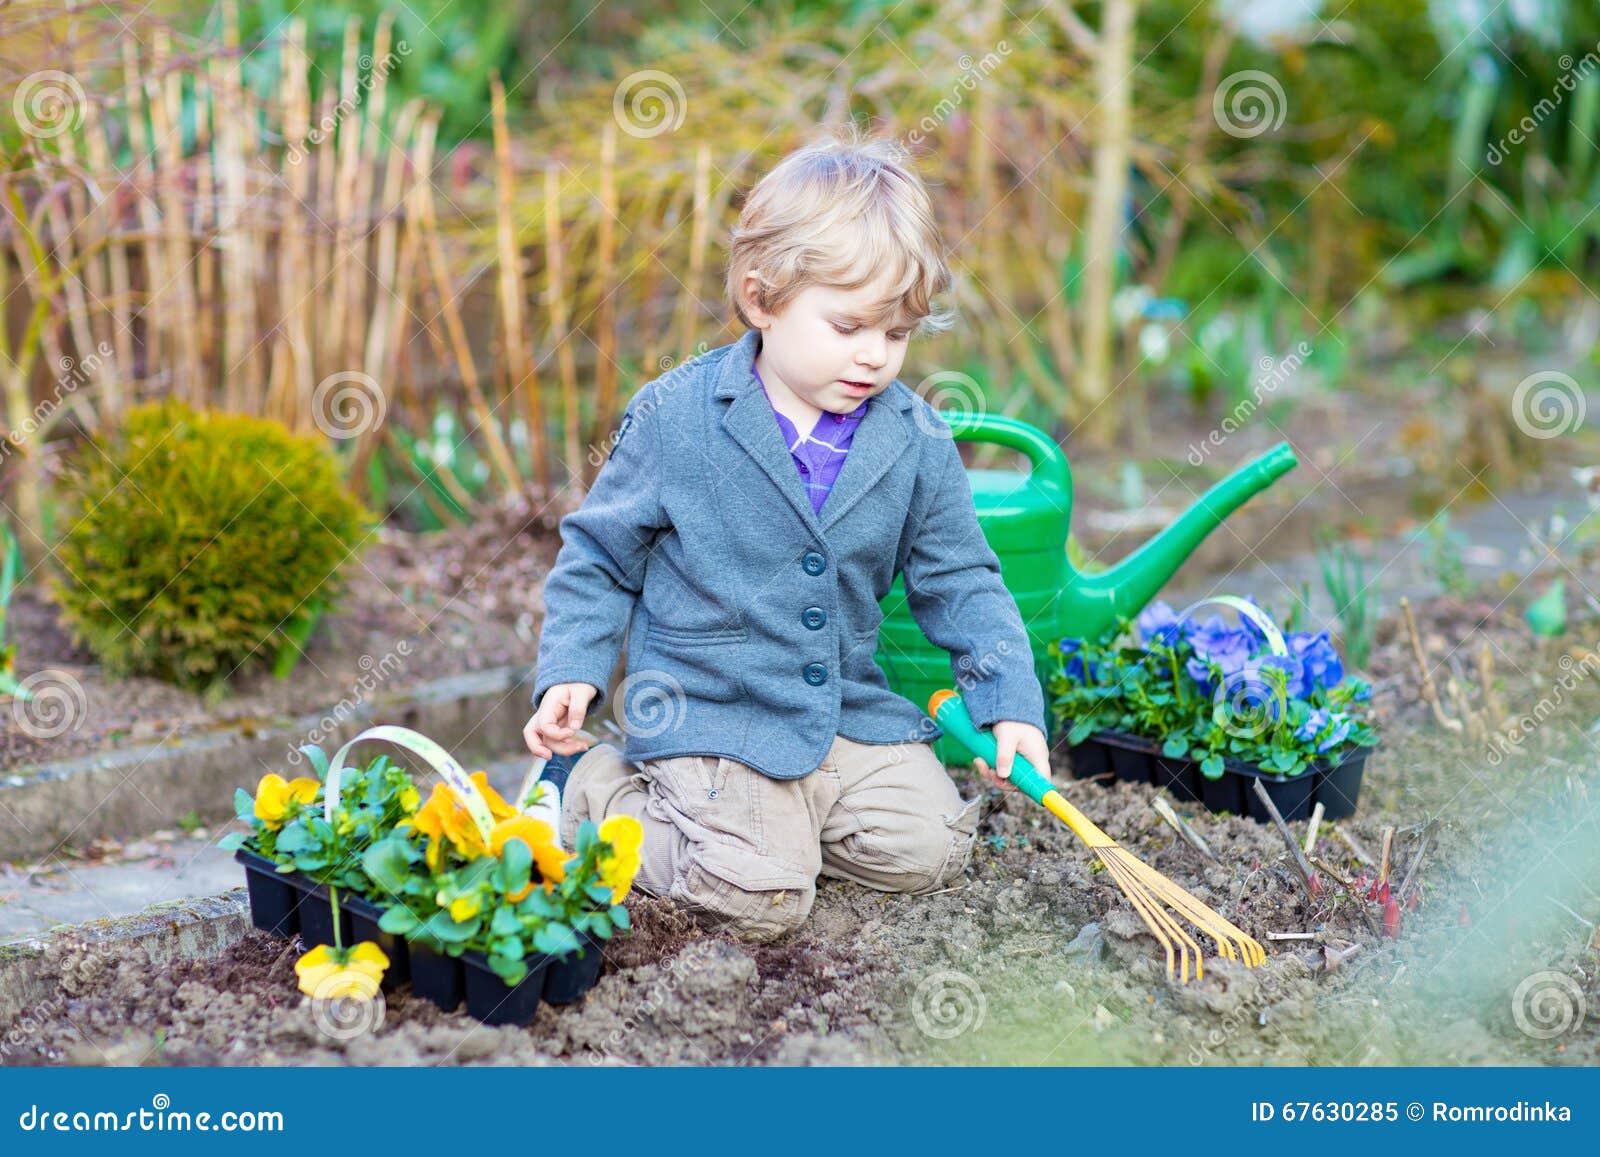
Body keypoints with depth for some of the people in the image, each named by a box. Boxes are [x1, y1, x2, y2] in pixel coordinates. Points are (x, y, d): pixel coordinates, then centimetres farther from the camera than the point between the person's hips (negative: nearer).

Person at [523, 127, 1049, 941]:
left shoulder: (915, 443, 0)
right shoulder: (676, 416, -10)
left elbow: (959, 582, 8)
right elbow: (599, 553, 0)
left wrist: (1010, 704, -1)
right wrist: (572, 671, -10)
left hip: (851, 712, 5)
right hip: (707, 716, -5)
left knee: (927, 851, -6)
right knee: (760, 898, -17)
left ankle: (769, 818, 15)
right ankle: (593, 790, 6)